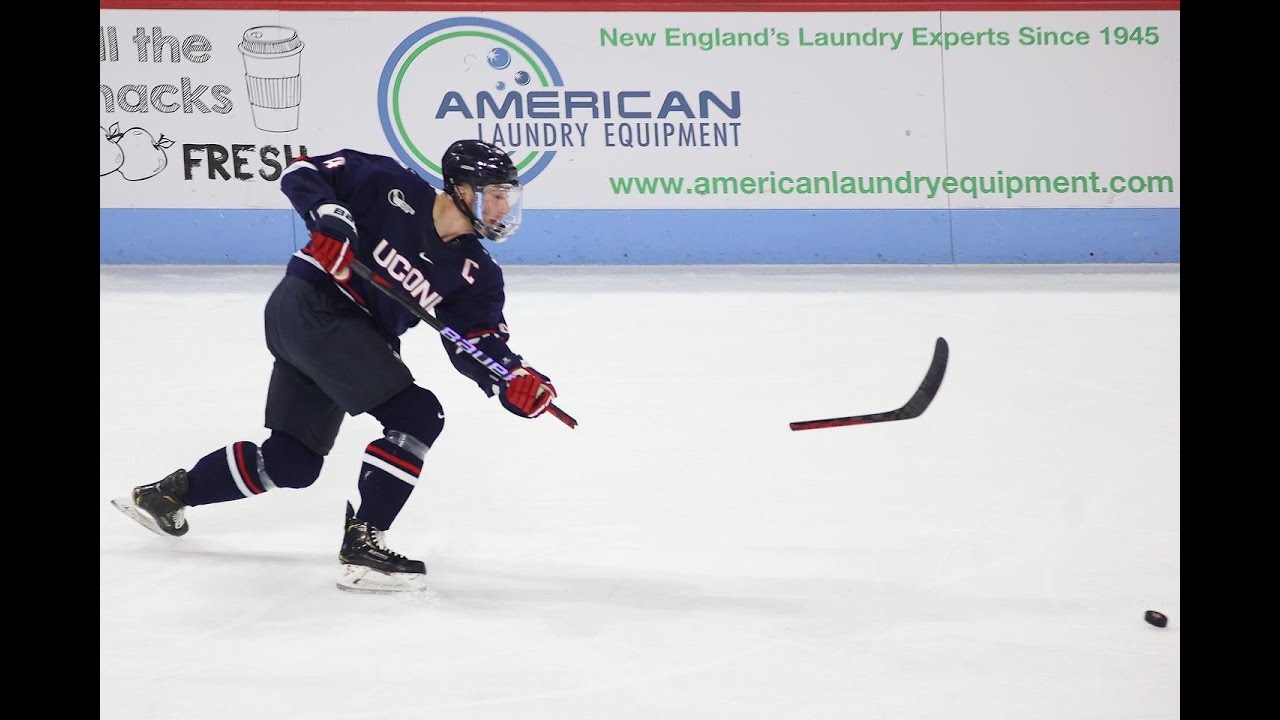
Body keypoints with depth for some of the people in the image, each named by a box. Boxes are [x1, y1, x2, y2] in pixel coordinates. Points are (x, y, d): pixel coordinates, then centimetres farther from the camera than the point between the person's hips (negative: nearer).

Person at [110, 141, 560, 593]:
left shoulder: (475, 272, 2)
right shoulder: (393, 189, -13)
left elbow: (481, 344, -3)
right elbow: (304, 173, -8)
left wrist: (517, 381, -22)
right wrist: (331, 220, -25)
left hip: (355, 341, 8)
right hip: (311, 306, -8)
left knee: (294, 462, 15)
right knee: (416, 415, -18)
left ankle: (171, 492, 35)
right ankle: (362, 545, -17)